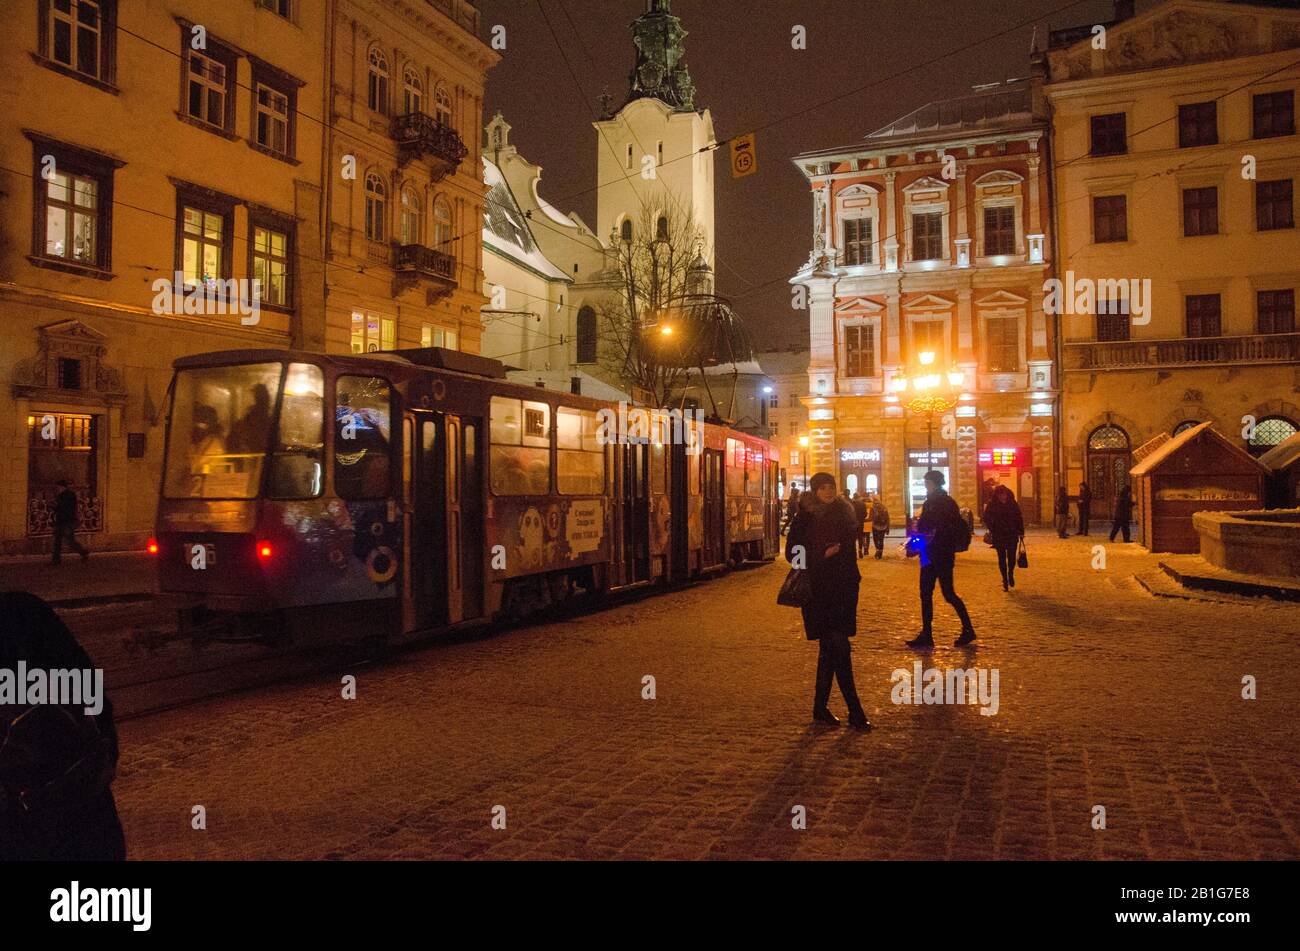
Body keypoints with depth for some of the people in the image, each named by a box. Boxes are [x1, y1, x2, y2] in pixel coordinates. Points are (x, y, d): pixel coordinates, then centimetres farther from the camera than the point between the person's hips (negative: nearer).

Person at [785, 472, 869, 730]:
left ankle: (820, 708, 18)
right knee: (838, 647, -9)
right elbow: (793, 554, -4)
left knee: (829, 648, 8)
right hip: (818, 590, -5)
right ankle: (855, 711, -4)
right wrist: (823, 554, -15)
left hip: (843, 588, 5)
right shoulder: (804, 519, -3)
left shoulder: (843, 513, 9)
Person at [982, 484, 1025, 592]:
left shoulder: (1013, 504, 1)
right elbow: (986, 518, 0)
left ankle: (1011, 574, 29)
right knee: (1002, 558, 3)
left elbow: (1019, 518, 7)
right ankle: (1005, 581, 15)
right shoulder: (992, 504, -4)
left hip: (1012, 535, 1)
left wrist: (1021, 531, 1)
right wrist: (992, 529, -9)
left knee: (1012, 558, 0)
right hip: (998, 537, -1)